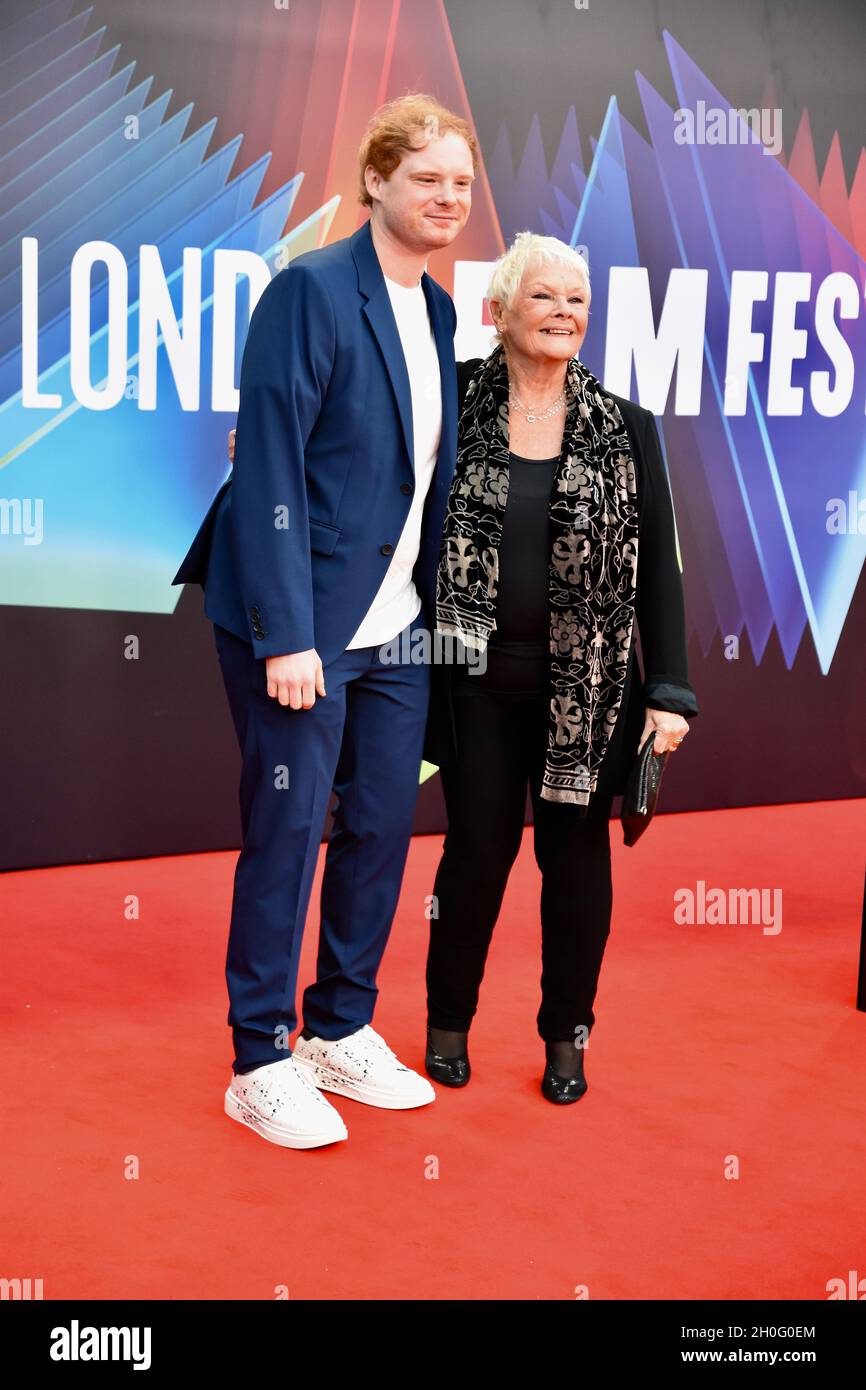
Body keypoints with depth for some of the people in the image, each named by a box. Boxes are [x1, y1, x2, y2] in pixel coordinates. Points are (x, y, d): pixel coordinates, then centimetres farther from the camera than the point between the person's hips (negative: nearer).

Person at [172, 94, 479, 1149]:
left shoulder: (436, 309, 11)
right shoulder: (312, 289, -13)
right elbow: (270, 464, -17)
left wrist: (436, 604, 10)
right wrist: (285, 634, -20)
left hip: (396, 626, 8)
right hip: (300, 622, -7)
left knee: (382, 829, 12)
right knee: (287, 831, 1)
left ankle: (343, 1033, 29)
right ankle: (261, 1063, 15)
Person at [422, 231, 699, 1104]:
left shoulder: (624, 429, 1)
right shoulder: (454, 401, -1)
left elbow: (659, 567, 1)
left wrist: (668, 692, -4)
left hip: (586, 686, 1)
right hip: (480, 675, -1)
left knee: (575, 853, 9)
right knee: (477, 848, 6)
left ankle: (566, 1036, 26)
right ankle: (448, 1023, 27)